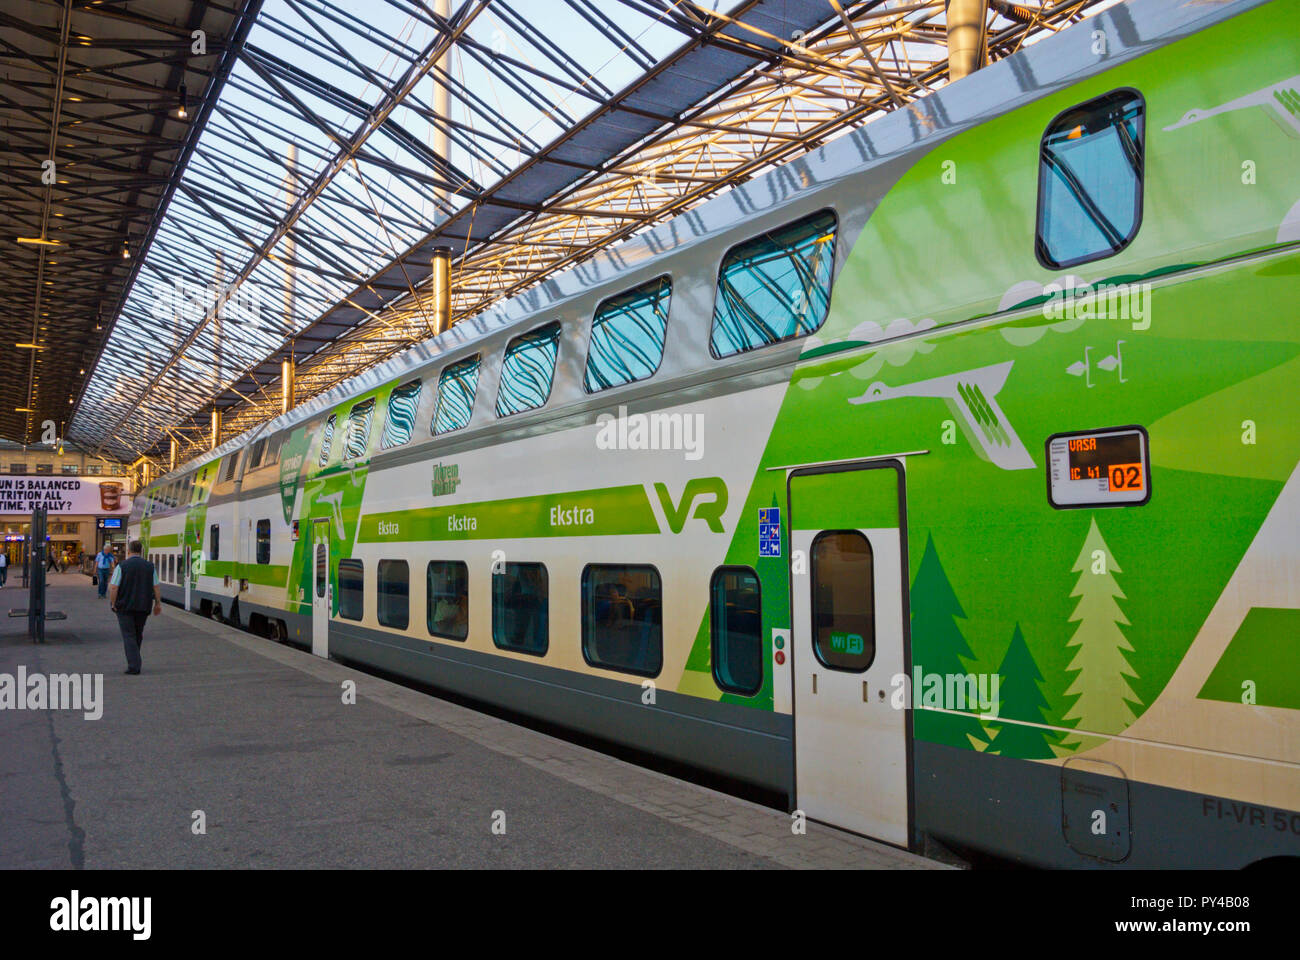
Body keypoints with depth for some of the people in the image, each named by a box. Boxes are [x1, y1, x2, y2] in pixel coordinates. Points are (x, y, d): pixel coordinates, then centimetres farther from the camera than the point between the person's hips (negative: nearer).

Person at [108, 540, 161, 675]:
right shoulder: (149, 566, 1)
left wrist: (113, 604, -1)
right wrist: (158, 603, 9)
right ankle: (134, 662, 27)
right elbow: (156, 587, 1)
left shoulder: (122, 566, -8)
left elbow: (113, 587, -12)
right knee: (138, 634, 18)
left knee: (129, 635, 0)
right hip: (143, 607, 3)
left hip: (125, 607, -3)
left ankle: (134, 666, -9)